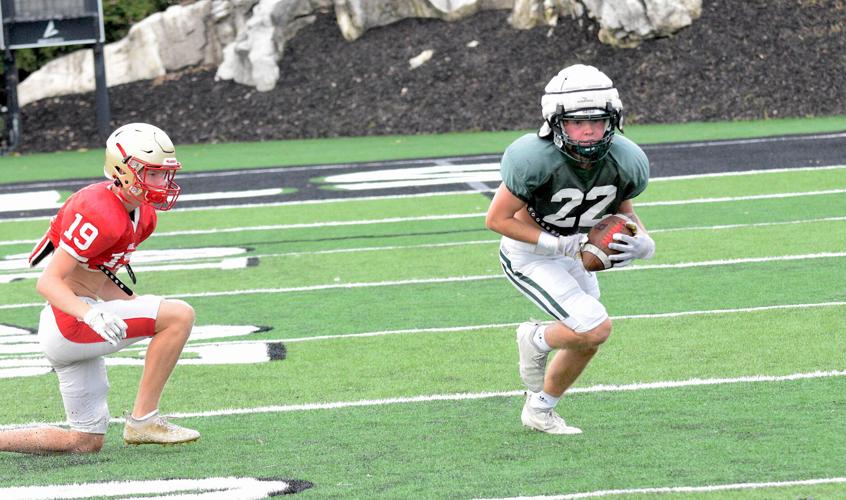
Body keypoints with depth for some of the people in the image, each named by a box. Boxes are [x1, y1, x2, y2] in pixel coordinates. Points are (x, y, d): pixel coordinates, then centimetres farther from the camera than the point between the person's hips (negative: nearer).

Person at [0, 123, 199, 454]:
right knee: (180, 314, -17)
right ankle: (143, 420, -12)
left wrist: (137, 305, 6)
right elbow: (48, 282, -22)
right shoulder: (101, 215, -20)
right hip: (67, 320, -10)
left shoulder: (143, 216, 10)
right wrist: (93, 316, -38)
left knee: (87, 442, 14)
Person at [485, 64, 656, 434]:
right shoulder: (535, 160, -34)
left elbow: (623, 209, 3)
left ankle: (539, 411, 43)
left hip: (575, 251, 7)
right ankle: (537, 341, 11)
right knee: (595, 328, -20)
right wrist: (559, 245, -28)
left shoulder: (625, 161, -18)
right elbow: (497, 219, -24)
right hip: (529, 255, -7)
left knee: (586, 342, 18)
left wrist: (641, 242, -18)